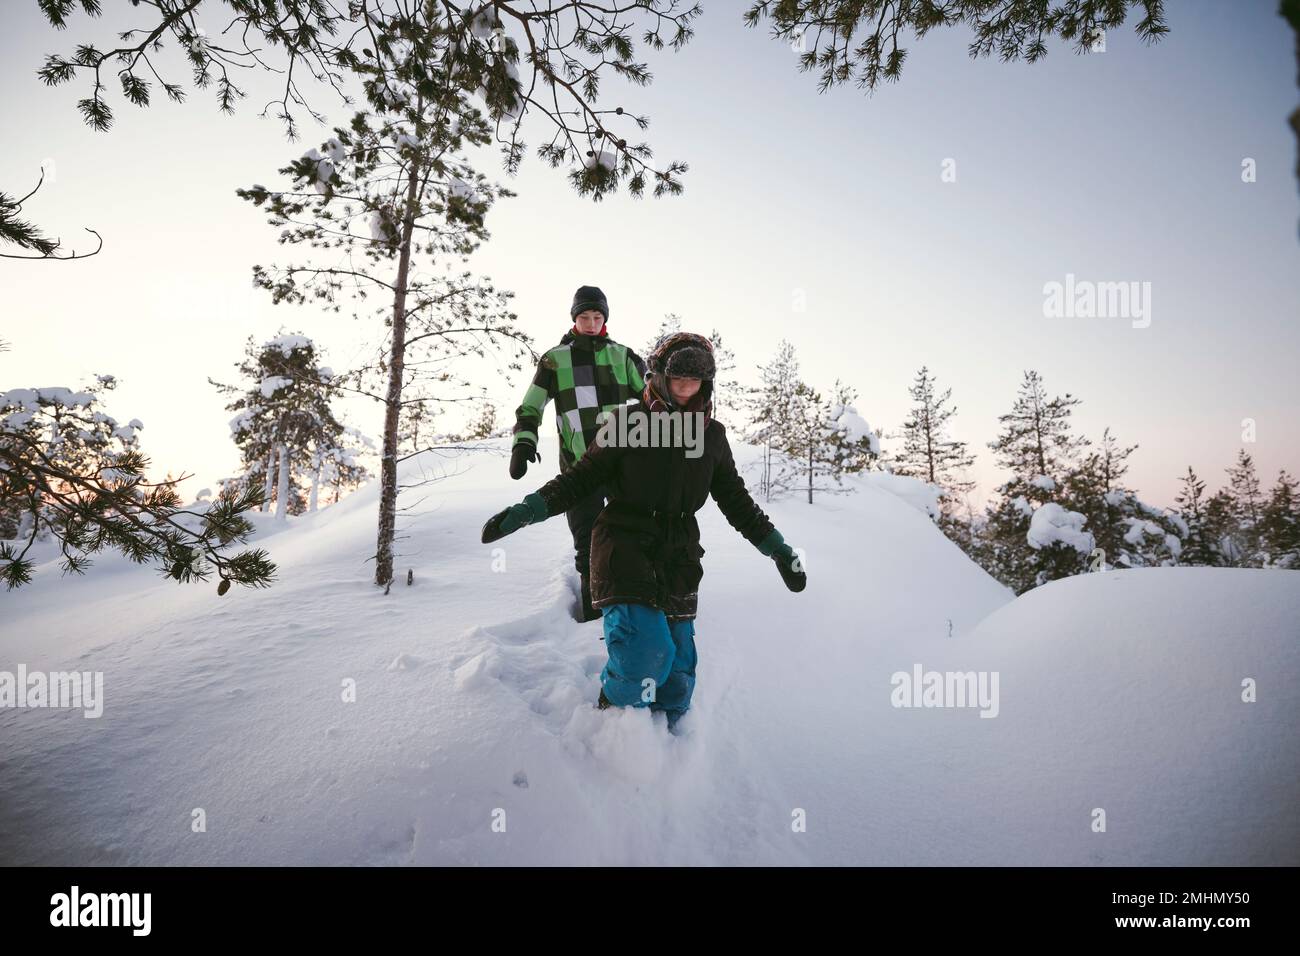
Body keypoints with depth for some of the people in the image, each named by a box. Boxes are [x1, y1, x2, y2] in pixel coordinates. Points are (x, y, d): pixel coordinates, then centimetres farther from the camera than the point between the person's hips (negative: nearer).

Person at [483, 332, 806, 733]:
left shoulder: (711, 434, 10)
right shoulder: (628, 421, -1)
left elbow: (735, 498, 18)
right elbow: (582, 477, 1)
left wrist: (778, 549, 17)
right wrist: (525, 511, -10)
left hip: (678, 555, 4)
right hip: (624, 545, -4)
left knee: (677, 674, 3)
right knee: (647, 651, -22)